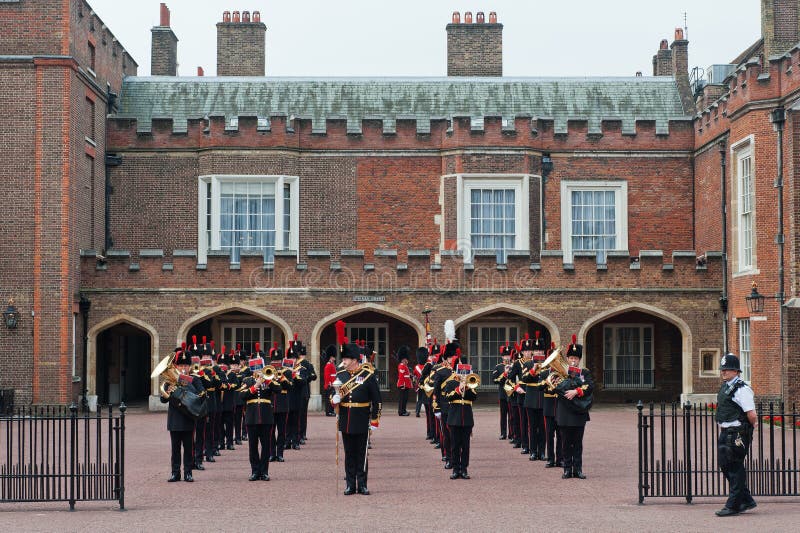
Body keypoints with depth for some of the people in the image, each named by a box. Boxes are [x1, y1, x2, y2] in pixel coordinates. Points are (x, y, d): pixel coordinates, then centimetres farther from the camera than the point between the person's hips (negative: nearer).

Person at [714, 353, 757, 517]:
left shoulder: (741, 389, -16)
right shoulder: (724, 387, 14)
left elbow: (752, 415, -20)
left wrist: (748, 428, -3)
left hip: (737, 434, -10)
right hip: (726, 433, 10)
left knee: (735, 469, -3)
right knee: (726, 466, 14)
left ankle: (733, 505, 4)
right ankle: (746, 501, 24)